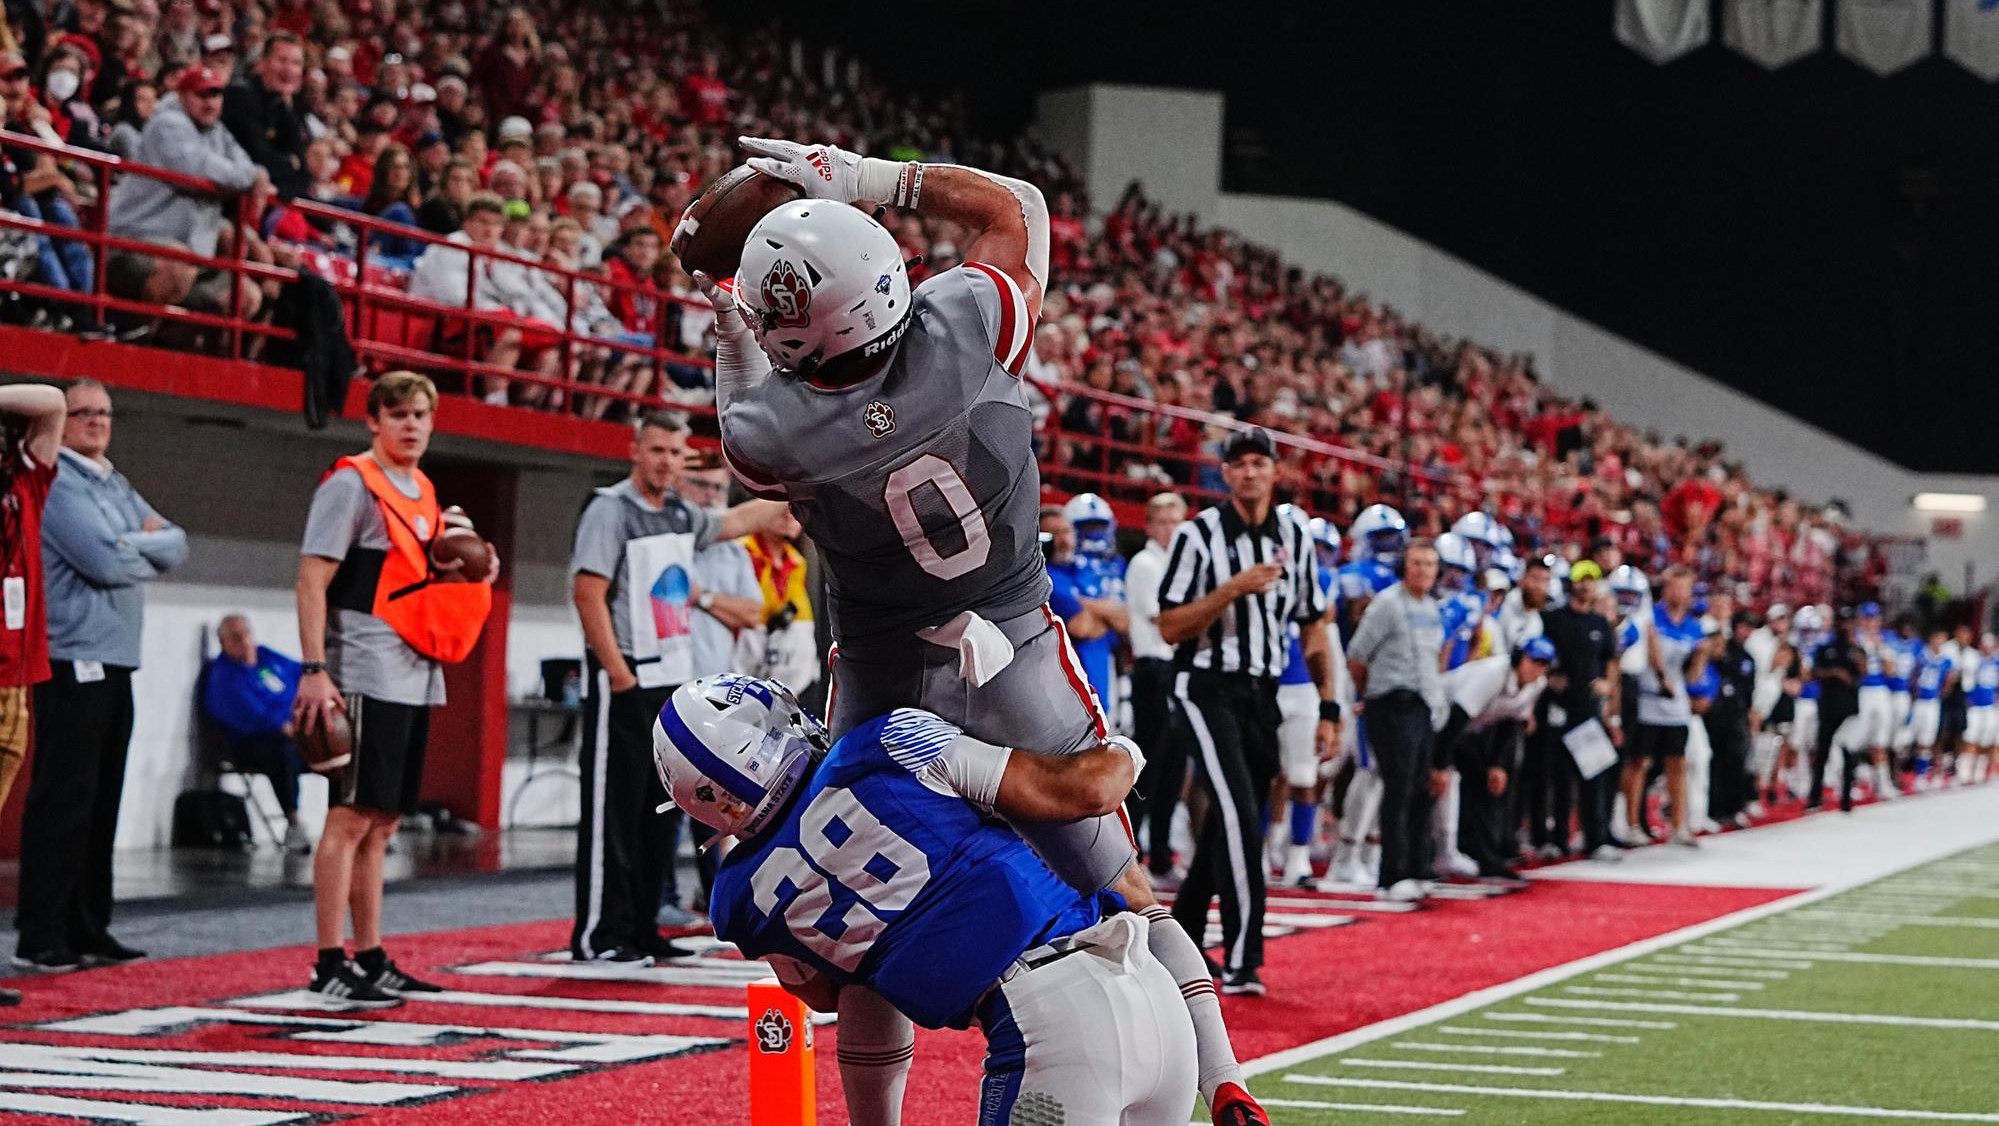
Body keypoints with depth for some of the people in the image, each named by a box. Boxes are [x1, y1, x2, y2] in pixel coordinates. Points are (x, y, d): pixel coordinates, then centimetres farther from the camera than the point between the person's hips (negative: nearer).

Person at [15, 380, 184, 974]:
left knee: (100, 801, 10)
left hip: (115, 661, 9)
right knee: (62, 801, -8)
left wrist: (135, 543, -8)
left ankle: (87, 930, 16)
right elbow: (107, 562, -17)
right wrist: (151, 549, 1)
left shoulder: (116, 486, 19)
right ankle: (40, 938, -6)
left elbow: (176, 545, 12)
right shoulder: (57, 482, -8)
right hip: (73, 659, -9)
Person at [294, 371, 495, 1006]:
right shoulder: (350, 484, -7)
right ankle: (331, 965, -5)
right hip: (367, 681, -8)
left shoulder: (424, 494, 18)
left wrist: (471, 570, 8)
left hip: (415, 679, 8)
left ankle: (371, 959, 17)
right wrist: (314, 670, -20)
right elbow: (313, 579, -12)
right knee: (351, 816, -8)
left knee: (382, 822, 11)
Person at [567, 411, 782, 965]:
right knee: (612, 812, -7)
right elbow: (588, 594, -15)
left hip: (673, 681, 8)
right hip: (625, 684, -8)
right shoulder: (610, 510, -9)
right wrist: (619, 675, -19)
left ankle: (640, 930, 17)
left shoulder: (681, 514, 13)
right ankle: (597, 936, -5)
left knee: (656, 813, 10)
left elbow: (736, 521, 33)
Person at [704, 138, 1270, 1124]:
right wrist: (864, 177, 1)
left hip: (883, 686, -1)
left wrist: (723, 315, 12)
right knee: (1119, 888, 9)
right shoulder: (965, 325, -20)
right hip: (1015, 658, 1)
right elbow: (1015, 206, 1)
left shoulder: (770, 435, -23)